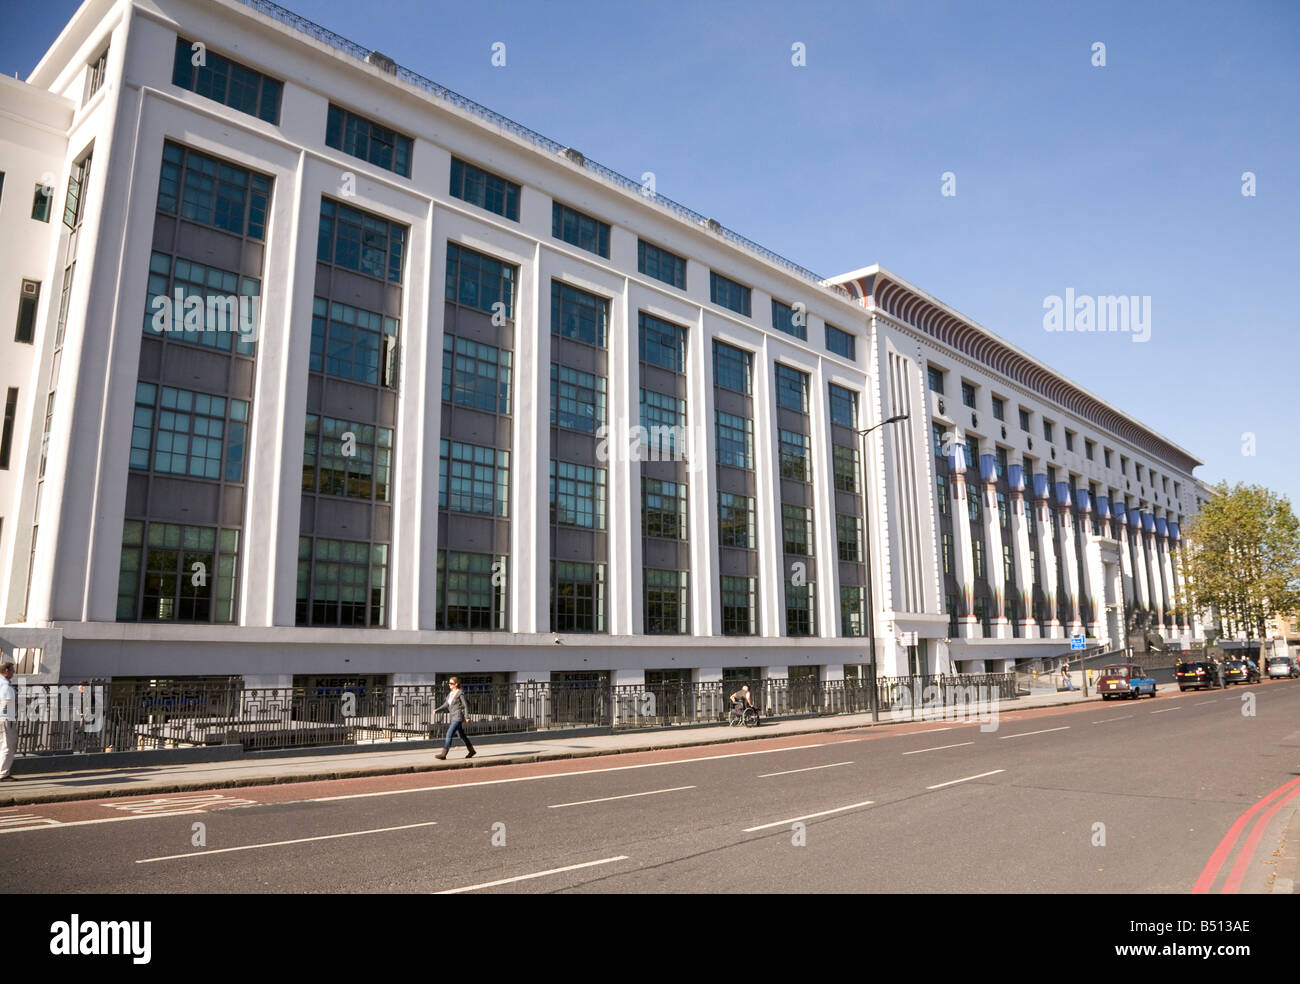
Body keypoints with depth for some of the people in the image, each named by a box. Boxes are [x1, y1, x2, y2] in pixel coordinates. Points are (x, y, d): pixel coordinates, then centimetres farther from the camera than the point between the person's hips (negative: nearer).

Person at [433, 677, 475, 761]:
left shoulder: (460, 693, -11)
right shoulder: (451, 693, 12)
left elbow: (466, 705, -12)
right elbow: (446, 704, 13)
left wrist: (467, 716, -19)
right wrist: (437, 710, 0)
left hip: (459, 717, -9)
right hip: (454, 717, 9)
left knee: (449, 734, -13)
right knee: (462, 735, 15)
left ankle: (443, 754, -12)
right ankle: (471, 750, 27)